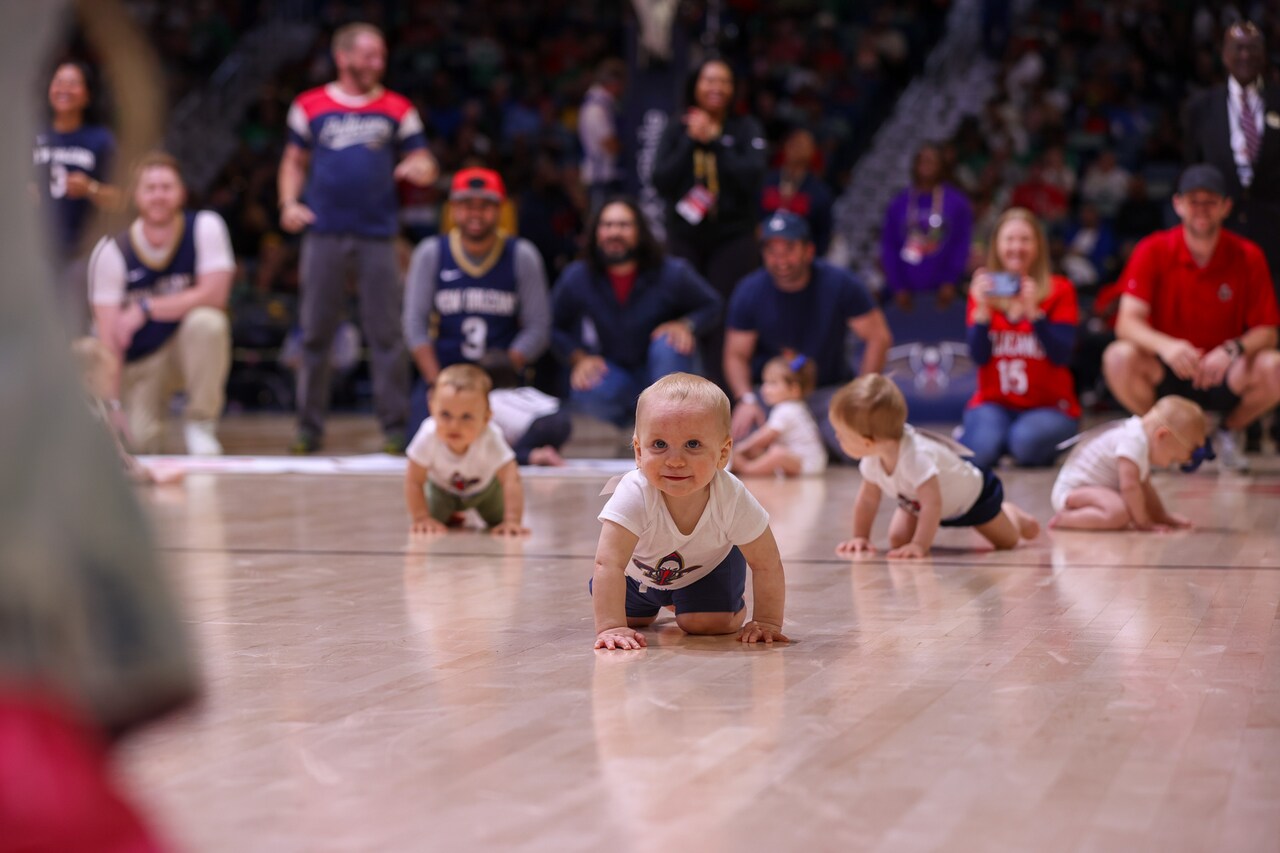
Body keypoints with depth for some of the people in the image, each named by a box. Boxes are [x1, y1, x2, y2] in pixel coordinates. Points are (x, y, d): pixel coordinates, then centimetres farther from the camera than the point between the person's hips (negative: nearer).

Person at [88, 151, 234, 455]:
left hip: (192, 350, 0)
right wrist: (111, 402, -21)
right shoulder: (111, 252, -11)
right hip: (139, 362, 0)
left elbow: (214, 295, -21)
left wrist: (145, 308, -21)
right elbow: (109, 333, -14)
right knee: (139, 443, -22)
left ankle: (200, 423, -14)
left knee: (207, 322, -34)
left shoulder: (205, 227, -12)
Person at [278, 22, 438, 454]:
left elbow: (425, 165, 9)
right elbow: (295, 161, 15)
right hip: (324, 235, 0)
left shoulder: (397, 110, 9)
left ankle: (395, 427, 2)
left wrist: (419, 169, -15)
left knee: (386, 334, -3)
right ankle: (309, 427, 12)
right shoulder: (310, 106, 9)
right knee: (315, 333, 3)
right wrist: (288, 203, -2)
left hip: (377, 236, 0)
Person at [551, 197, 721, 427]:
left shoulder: (673, 273, -13)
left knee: (668, 343, -36)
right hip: (611, 371, 0)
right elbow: (555, 326, 3)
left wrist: (686, 325, -22)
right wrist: (579, 357, -14)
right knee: (590, 395, -34)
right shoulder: (576, 278, -10)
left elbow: (711, 306, -1)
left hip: (664, 366, 0)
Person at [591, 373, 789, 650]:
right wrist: (611, 627, -54)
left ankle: (737, 610, 21)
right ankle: (654, 604, 41)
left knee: (707, 623, -14)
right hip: (640, 570, 1)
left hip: (709, 567, 0)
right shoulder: (634, 495, -43)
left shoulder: (732, 499, -38)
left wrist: (767, 622, -26)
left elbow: (767, 565, -26)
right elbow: (608, 563, -46)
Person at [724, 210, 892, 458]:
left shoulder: (840, 284, -8)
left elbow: (879, 337, -5)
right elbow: (736, 355, -4)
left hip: (829, 390, -1)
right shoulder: (749, 292, -6)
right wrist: (746, 399, -22)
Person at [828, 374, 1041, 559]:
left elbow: (932, 504, -49)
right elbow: (867, 500, -10)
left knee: (1007, 540, 7)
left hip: (971, 495, -6)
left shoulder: (916, 456, -48)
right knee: (898, 540, -8)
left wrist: (920, 546, -52)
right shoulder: (872, 459, -24)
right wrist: (860, 538, -14)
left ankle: (1010, 514, 41)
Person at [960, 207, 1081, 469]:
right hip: (994, 402, 2)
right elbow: (979, 356, -6)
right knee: (981, 451, -29)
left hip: (1049, 405, -2)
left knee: (1026, 442, -35)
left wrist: (1033, 312, -24)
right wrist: (982, 308, -21)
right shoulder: (983, 289, 4)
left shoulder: (1059, 290, -2)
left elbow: (1062, 355, -13)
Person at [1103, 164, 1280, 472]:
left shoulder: (1247, 257, -5)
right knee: (1119, 357, -32)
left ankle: (1226, 432, 4)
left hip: (1224, 378, 1)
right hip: (1165, 377, -1)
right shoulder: (1153, 251, -8)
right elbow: (1127, 322, -16)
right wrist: (1166, 345, -37)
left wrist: (1233, 350, -29)